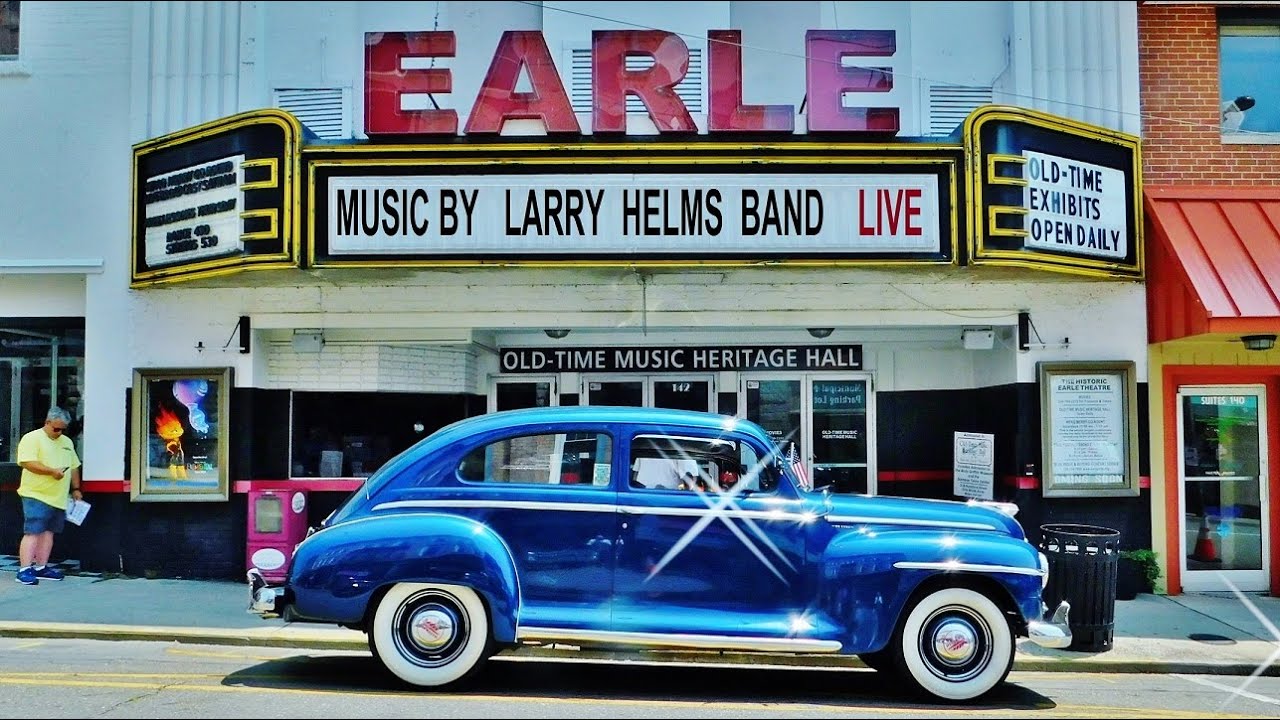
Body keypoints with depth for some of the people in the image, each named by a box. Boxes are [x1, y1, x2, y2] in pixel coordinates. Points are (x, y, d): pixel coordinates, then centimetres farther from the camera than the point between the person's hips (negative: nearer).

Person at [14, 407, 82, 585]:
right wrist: (52, 471, -22)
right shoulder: (32, 438, -5)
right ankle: (25, 570, -11)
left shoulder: (67, 442, 18)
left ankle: (41, 567, 14)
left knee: (48, 531, 8)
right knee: (32, 532, -10)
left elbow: (74, 467, 24)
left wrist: (75, 489, 18)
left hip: (59, 498, 7)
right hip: (36, 496, -7)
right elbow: (27, 462, -18)